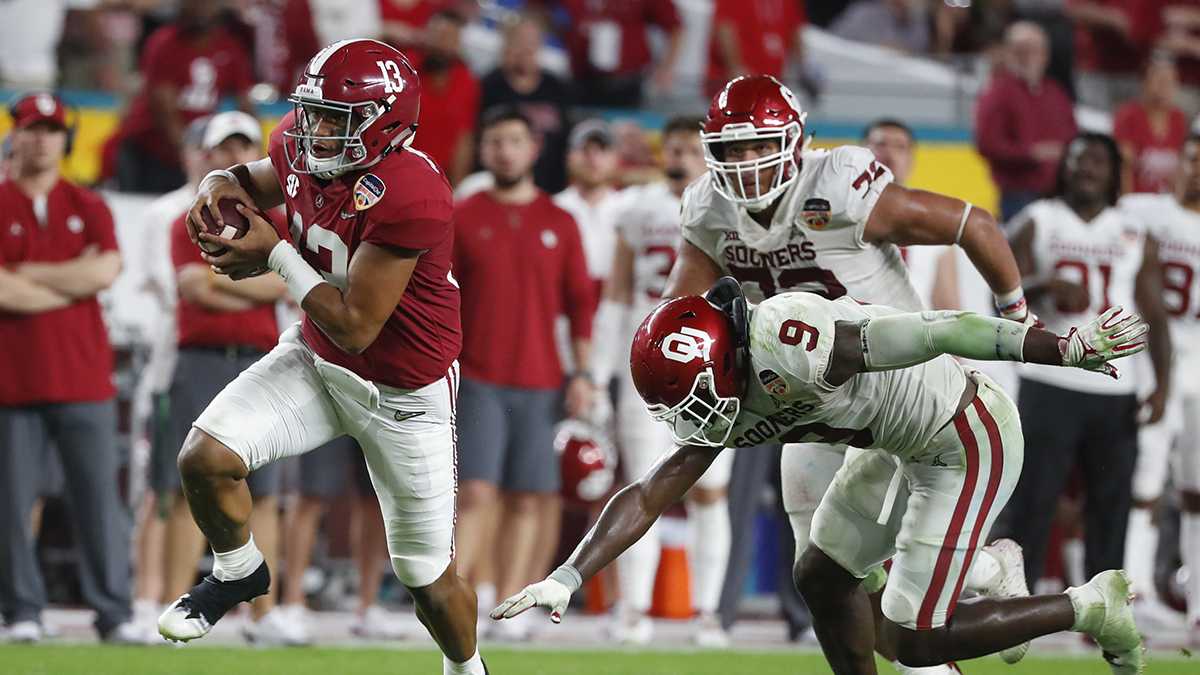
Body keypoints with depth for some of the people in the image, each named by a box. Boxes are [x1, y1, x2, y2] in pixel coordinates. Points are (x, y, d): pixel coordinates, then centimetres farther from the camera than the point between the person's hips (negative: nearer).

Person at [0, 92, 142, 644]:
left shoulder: (89, 208, 12)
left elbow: (106, 271, -6)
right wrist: (74, 282, -5)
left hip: (84, 377, 2)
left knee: (100, 497, -2)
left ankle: (114, 613, -1)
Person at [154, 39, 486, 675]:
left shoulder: (404, 197, -34)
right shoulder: (302, 150, -11)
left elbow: (355, 328, -30)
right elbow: (248, 181, 13)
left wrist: (275, 254, -24)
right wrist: (218, 188, -12)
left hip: (403, 394, -6)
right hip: (317, 360, 6)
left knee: (425, 572, 8)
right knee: (203, 459, -14)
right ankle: (237, 571, 17)